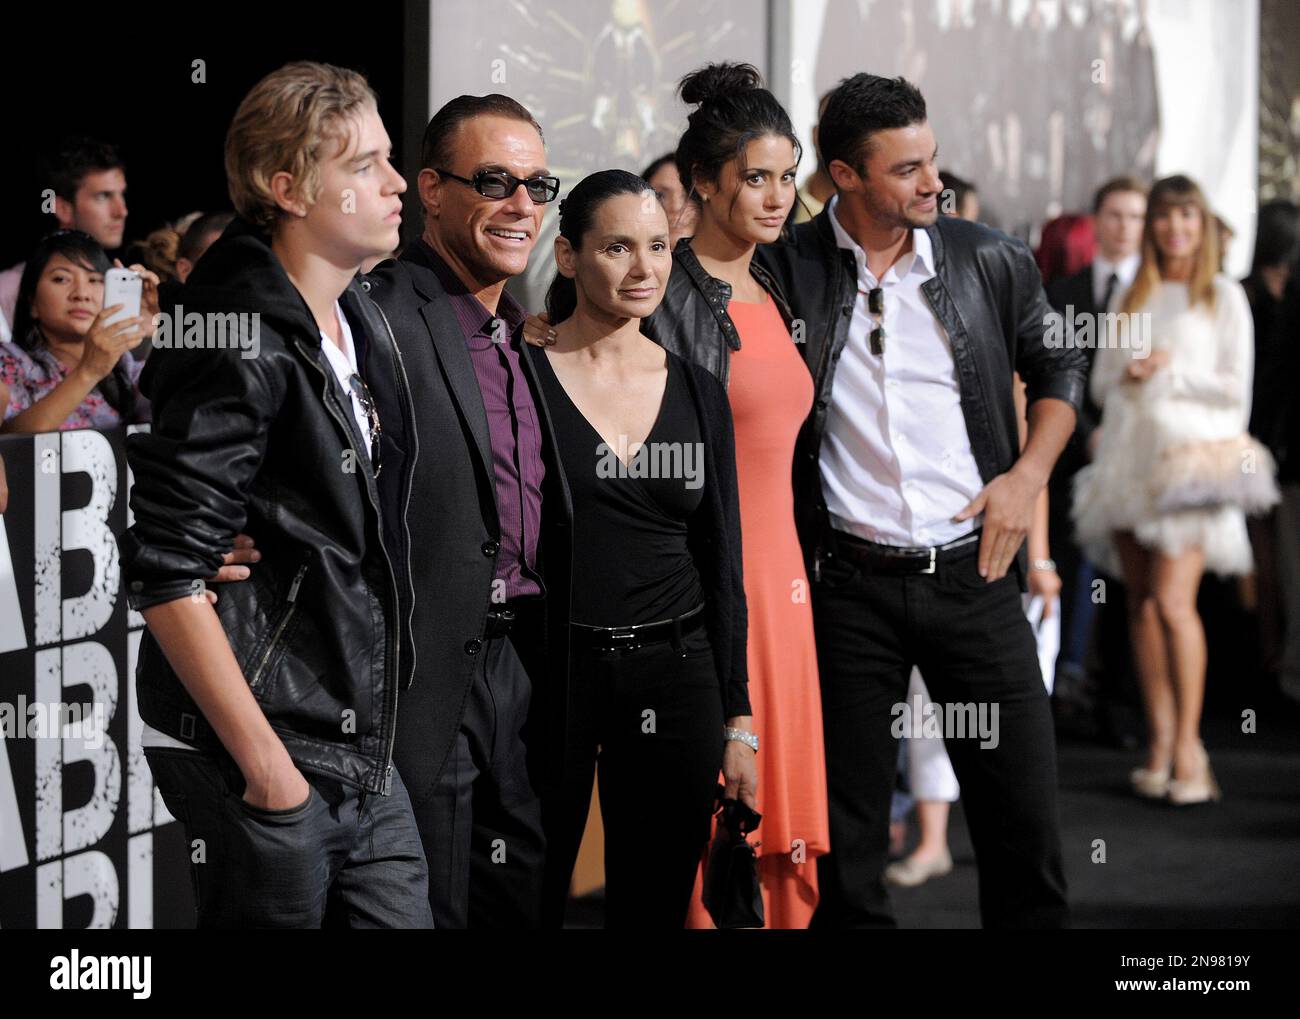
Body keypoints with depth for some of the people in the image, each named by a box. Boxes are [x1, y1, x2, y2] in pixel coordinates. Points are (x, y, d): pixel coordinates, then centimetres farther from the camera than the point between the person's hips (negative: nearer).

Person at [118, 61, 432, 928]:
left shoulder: (362, 324, 12)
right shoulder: (242, 344, -16)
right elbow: (167, 573, -20)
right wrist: (264, 764, -19)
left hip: (360, 750, 8)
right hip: (256, 757, -8)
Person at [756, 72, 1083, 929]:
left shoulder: (990, 261, 3)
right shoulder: (788, 270, -4)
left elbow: (1058, 369, 15)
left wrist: (1027, 477, 4)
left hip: (974, 574, 1)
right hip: (851, 584, -1)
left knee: (1024, 812, 3)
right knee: (847, 833, 5)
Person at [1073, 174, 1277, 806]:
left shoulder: (1223, 296, 6)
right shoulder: (1130, 298, 17)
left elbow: (1235, 386, -1)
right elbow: (1100, 383, 16)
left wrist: (1168, 372, -6)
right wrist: (1128, 376, -5)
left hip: (1190, 457, -4)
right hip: (1130, 458, 5)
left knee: (1172, 599, -16)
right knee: (1141, 605, 1)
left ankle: (1189, 745, -12)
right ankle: (1159, 742, 5)